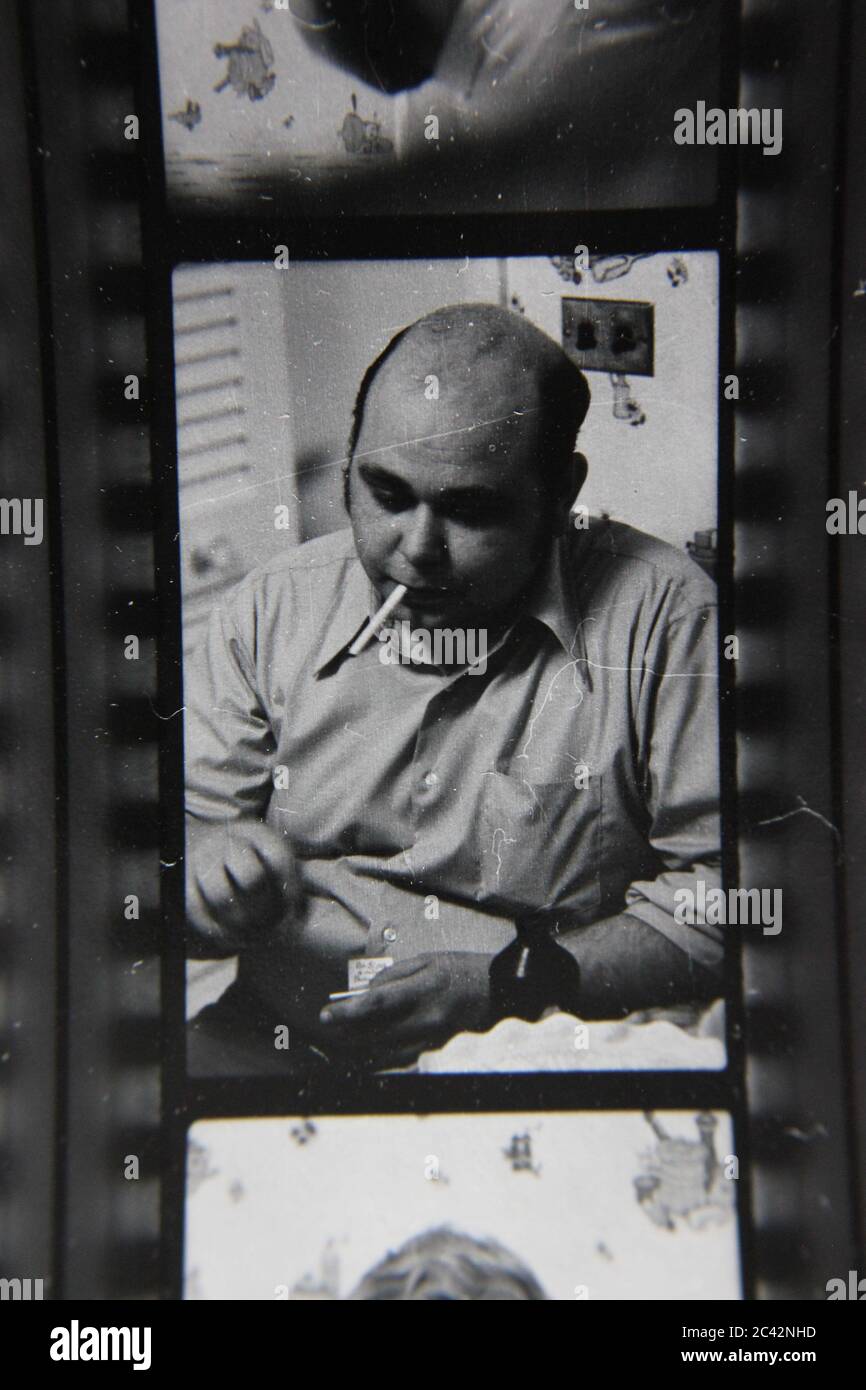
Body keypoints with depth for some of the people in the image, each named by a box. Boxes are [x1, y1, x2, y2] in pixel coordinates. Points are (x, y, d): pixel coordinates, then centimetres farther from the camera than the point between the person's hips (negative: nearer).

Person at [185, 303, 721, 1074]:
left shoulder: (663, 613, -8)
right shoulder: (273, 607, 3)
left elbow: (713, 895, -8)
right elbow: (189, 822, 7)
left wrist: (501, 987, -17)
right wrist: (204, 865, -17)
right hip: (276, 1045, 1)